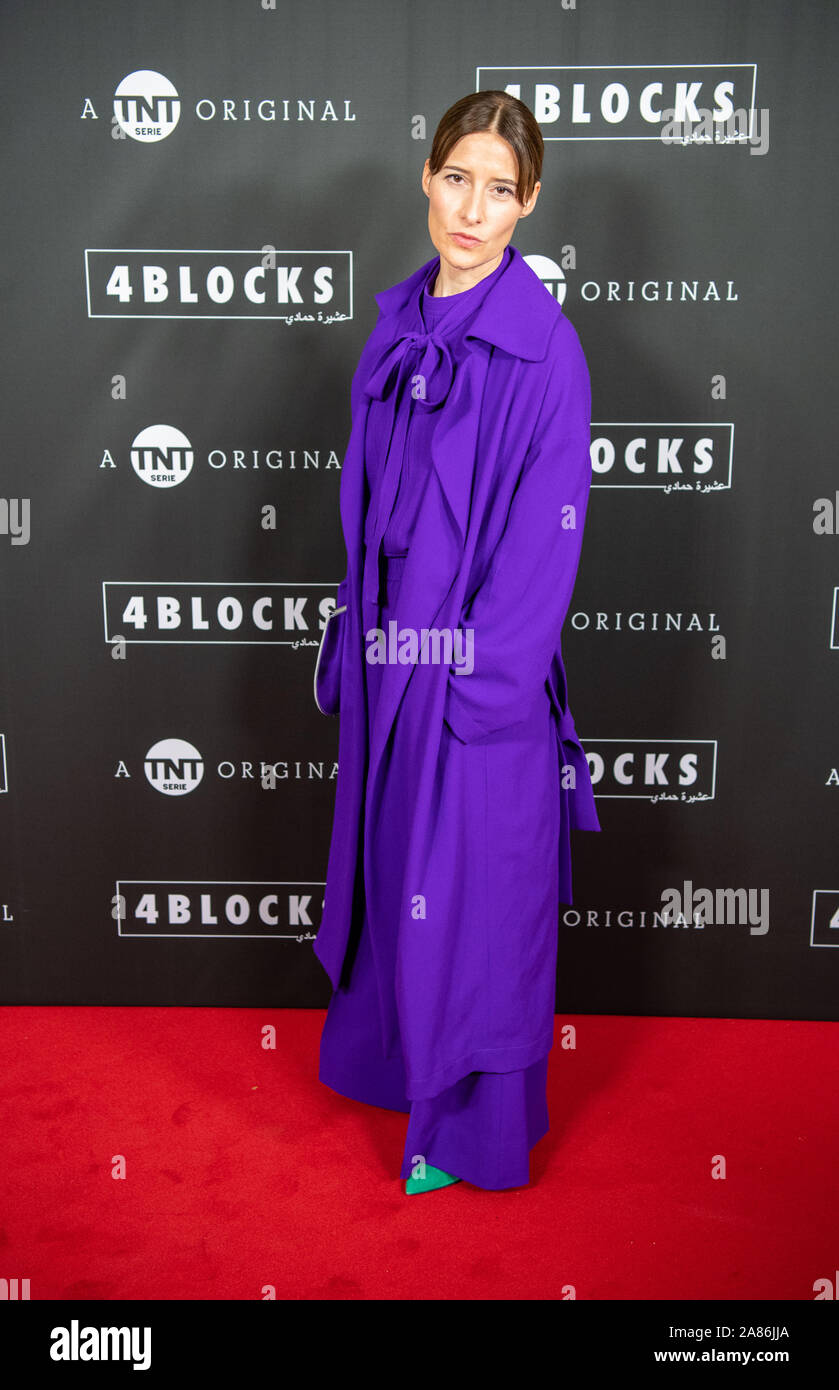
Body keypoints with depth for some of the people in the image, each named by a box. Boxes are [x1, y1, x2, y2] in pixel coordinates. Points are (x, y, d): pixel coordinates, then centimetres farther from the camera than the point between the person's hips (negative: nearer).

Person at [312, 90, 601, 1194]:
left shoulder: (544, 345, -12)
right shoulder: (400, 327, 8)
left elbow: (547, 526, -14)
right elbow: (367, 499, 12)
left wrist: (483, 675, -17)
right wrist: (358, 637, 9)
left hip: (483, 666, -6)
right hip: (393, 656, 7)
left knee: (474, 886, 6)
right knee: (397, 865, 20)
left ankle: (472, 1124, 26)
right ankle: (404, 1056, 43)